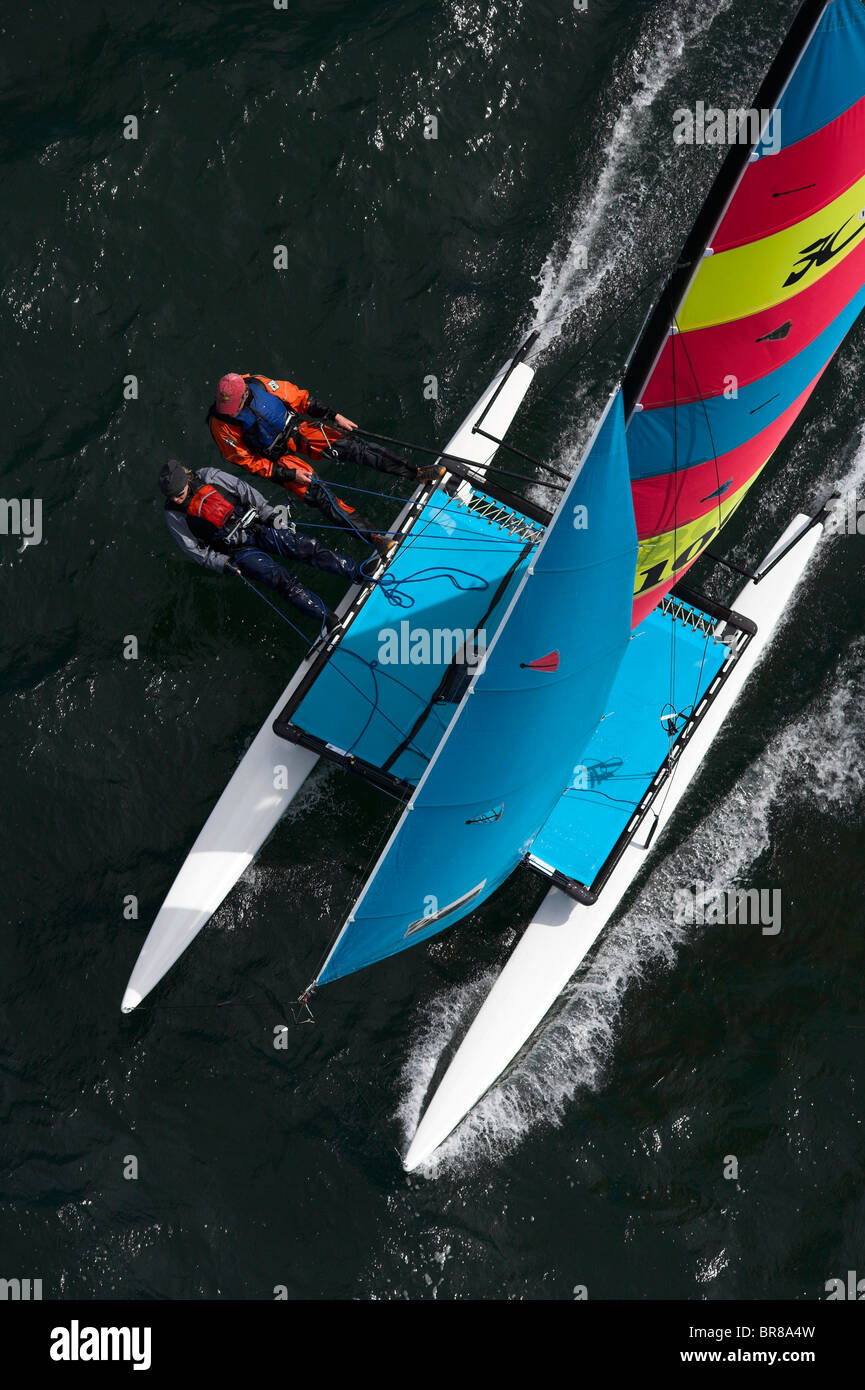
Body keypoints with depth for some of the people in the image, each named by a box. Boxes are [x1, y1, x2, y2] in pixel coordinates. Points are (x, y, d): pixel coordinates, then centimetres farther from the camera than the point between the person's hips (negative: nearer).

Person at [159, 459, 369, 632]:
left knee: (307, 547, -13)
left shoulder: (208, 476, -2)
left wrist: (268, 513, -2)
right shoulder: (174, 515, -5)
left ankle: (363, 573, -13)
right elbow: (193, 549, -1)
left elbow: (244, 490, 5)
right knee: (283, 580, -20)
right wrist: (221, 563, -11)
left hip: (256, 526, 3)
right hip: (237, 550, -3)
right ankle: (332, 622, -25)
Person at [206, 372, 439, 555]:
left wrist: (334, 416, -1)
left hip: (297, 429, 3)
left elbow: (298, 398, -1)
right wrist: (288, 475, -17)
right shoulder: (221, 424, -23)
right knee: (318, 494, -18)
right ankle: (371, 536, -20)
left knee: (350, 446, -9)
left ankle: (414, 472, -4)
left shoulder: (260, 384, -16)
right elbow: (247, 461, -14)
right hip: (278, 457, -3)